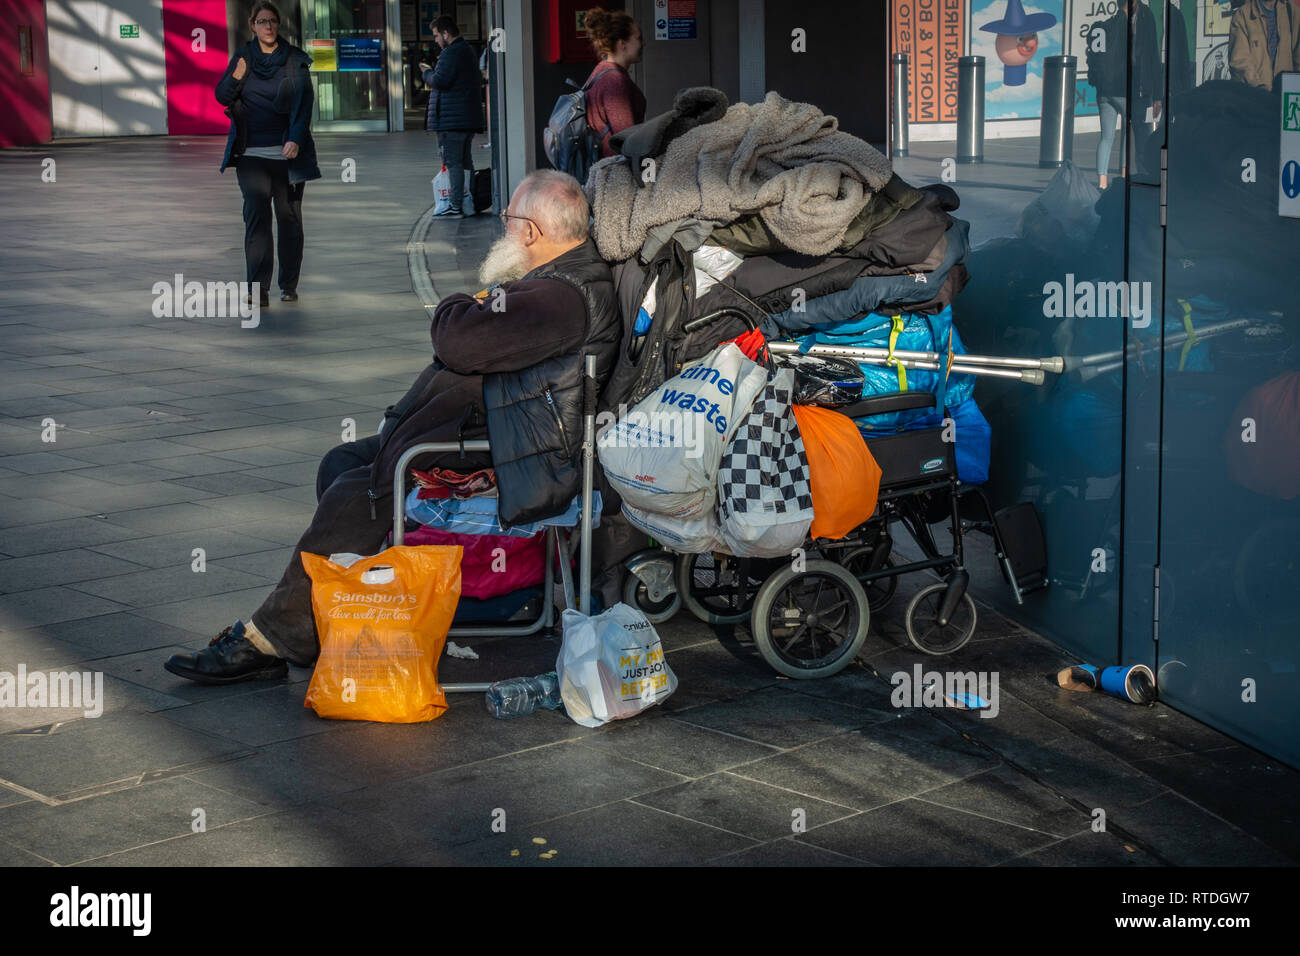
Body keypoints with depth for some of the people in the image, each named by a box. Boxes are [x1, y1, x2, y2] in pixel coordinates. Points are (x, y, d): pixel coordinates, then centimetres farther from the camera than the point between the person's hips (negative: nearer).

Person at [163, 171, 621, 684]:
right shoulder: (567, 278, 17)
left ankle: (272, 638, -11)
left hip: (510, 468, -12)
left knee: (357, 495, -19)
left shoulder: (567, 296, -20)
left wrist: (452, 310, -6)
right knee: (342, 464, 10)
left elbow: (463, 343, -28)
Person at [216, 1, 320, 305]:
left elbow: (304, 103, -2)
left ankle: (289, 286, 15)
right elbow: (222, 97, 10)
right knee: (256, 216, -9)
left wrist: (295, 140, -15)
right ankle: (258, 289, -13)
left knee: (289, 218, 5)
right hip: (251, 154, 1)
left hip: (288, 153, 0)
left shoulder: (295, 60, 3)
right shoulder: (242, 57, 8)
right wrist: (235, 78, -10)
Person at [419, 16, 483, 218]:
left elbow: (439, 81, -22)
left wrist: (427, 72, 0)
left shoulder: (451, 53, -14)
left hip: (451, 119, -10)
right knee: (466, 162, 16)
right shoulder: (469, 51, 18)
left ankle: (456, 207, -9)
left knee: (453, 163, -7)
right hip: (470, 118, 10)